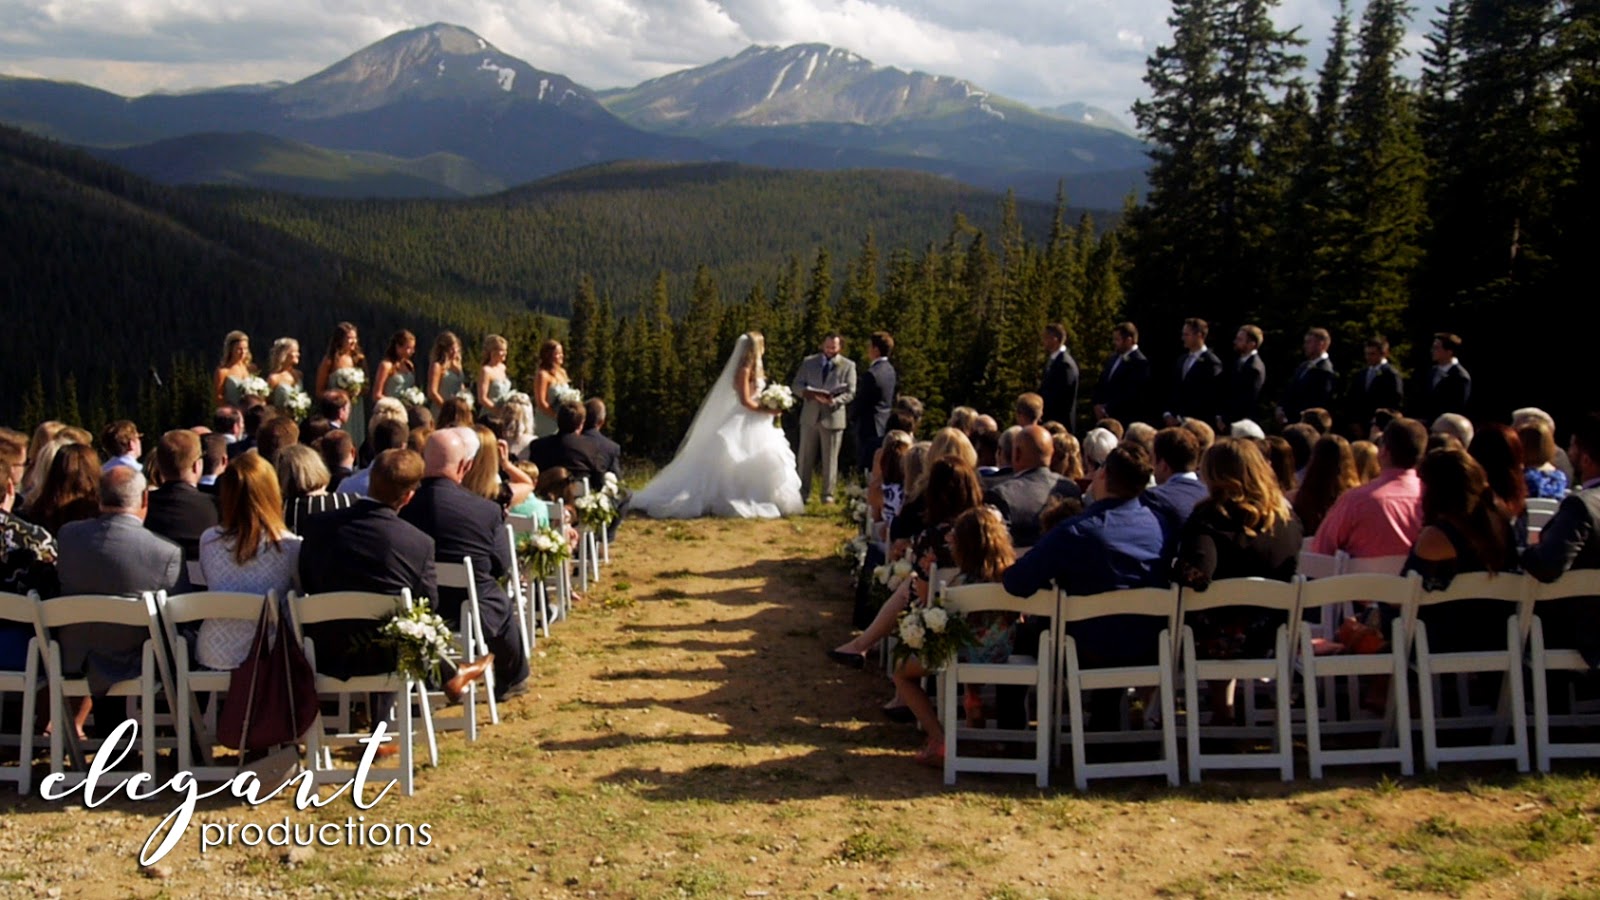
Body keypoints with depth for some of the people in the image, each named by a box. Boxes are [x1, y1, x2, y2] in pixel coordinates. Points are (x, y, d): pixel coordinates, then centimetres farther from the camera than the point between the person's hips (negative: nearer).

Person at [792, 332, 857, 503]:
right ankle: (802, 492, 16)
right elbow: (797, 385, 7)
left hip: (833, 416, -2)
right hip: (810, 416, 2)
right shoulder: (809, 361, 9)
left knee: (830, 459, 3)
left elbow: (850, 393, -4)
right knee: (806, 457, 7)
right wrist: (806, 393, -16)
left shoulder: (848, 366, 1)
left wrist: (833, 401, -22)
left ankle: (828, 494, 12)